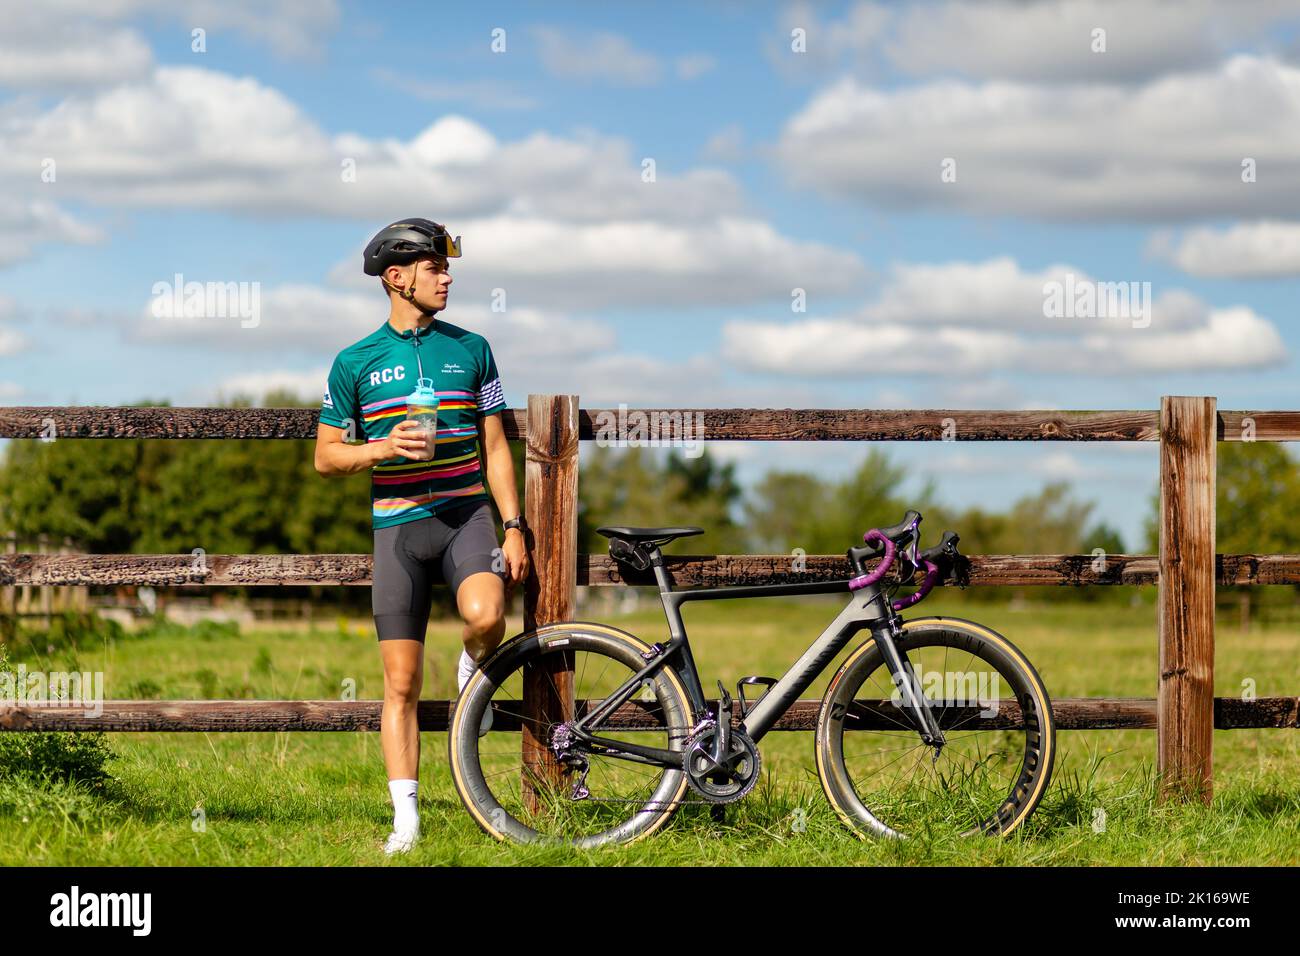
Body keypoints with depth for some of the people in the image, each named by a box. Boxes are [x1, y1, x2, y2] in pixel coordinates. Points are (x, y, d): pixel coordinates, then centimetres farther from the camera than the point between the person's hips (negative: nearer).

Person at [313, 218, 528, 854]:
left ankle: (474, 669, 6)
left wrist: (514, 527, 1)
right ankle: (405, 819, 7)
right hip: (397, 526, 0)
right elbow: (326, 456, 5)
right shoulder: (355, 363, 3)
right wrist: (382, 448, -14)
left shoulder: (470, 349, 7)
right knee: (401, 682, -1)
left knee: (485, 615, -30)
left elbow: (495, 447, 10)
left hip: (467, 515, 0)